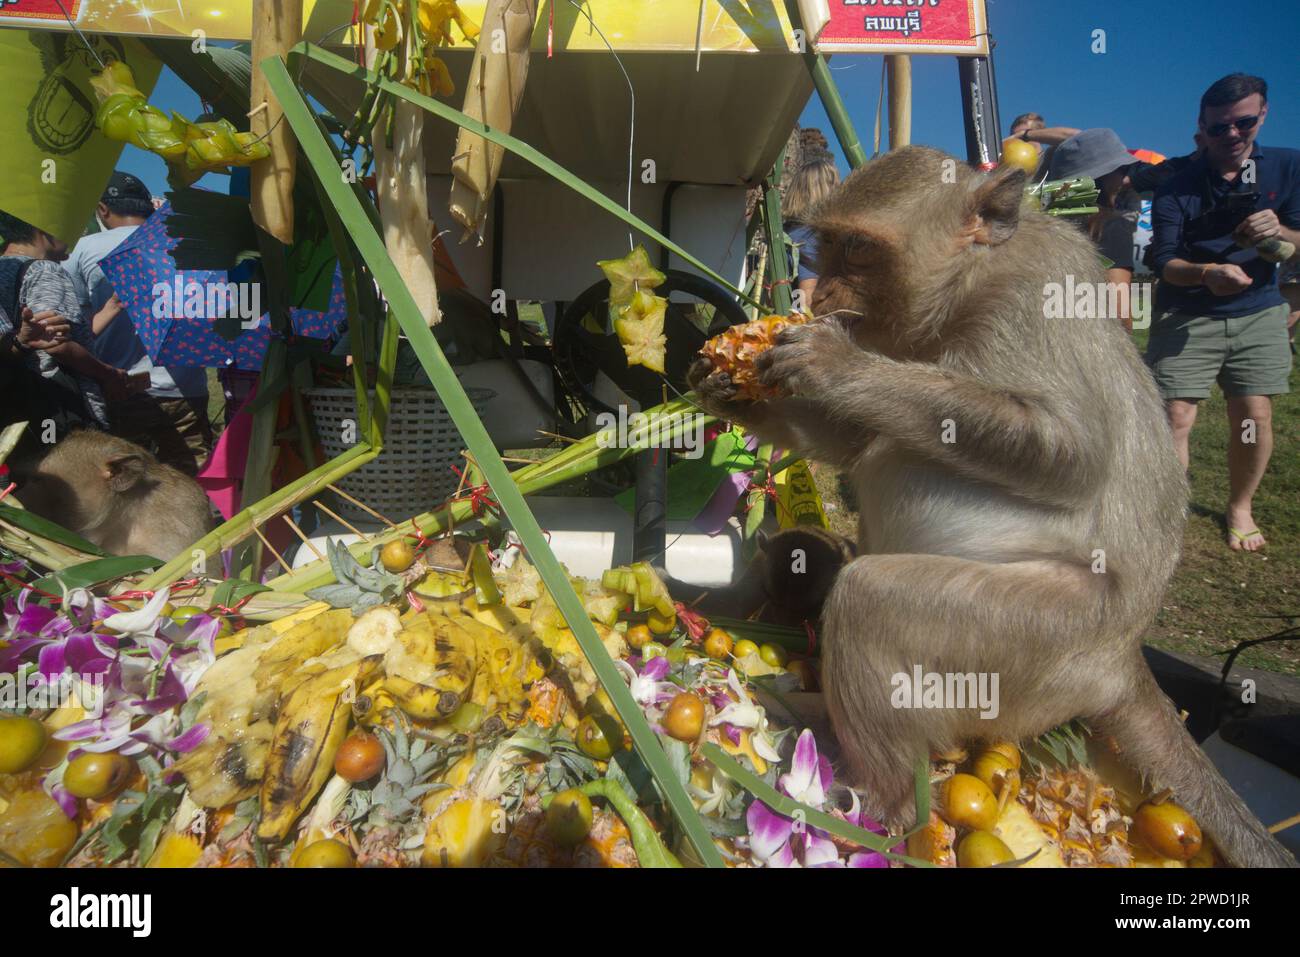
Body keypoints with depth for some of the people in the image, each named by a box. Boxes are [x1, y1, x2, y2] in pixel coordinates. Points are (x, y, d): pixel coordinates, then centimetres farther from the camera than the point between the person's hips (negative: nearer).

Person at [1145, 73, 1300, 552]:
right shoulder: (1176, 188, -7)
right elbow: (1163, 262, -14)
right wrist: (1206, 273, -34)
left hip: (1258, 314, 3)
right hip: (1186, 317, -2)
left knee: (1254, 416, 4)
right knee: (1176, 416, -8)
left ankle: (1240, 508, 25)